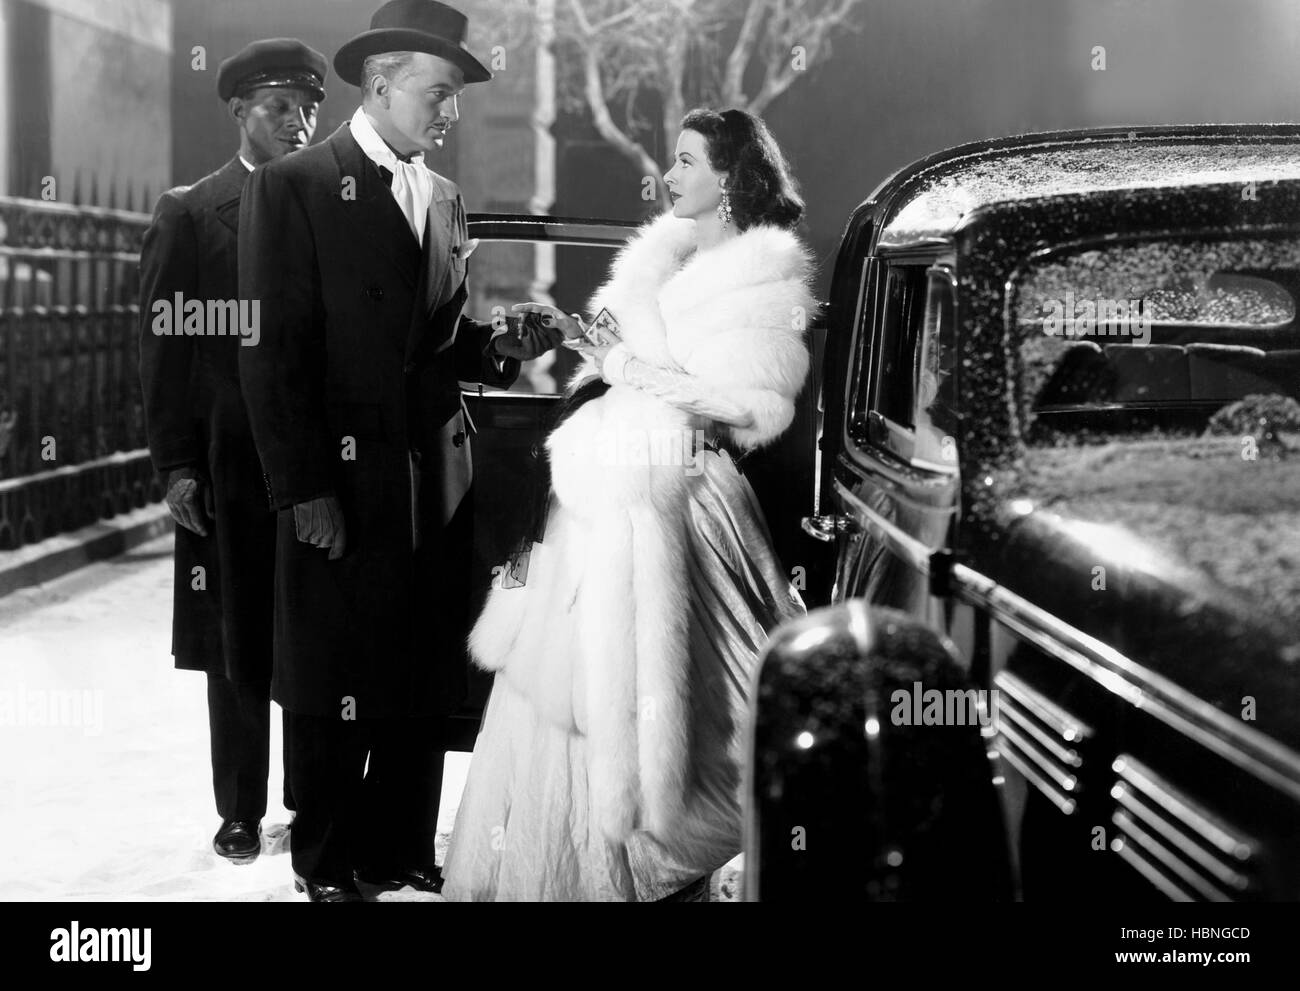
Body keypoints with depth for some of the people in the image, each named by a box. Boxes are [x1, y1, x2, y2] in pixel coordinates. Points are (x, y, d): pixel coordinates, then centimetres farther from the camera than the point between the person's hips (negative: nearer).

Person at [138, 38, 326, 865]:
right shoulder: (190, 215, 2)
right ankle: (241, 811, 20)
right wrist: (177, 465, -7)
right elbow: (164, 350, -1)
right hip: (232, 465, -1)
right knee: (238, 648, 8)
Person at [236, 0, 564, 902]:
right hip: (346, 486, -6)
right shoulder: (296, 186, -6)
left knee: (425, 685, 9)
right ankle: (326, 862, 19)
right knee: (335, 689, 5)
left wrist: (502, 345, -2)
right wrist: (303, 487, -15)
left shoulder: (445, 199, 14)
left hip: (438, 485, 6)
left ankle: (402, 852, 22)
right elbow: (276, 351, -10)